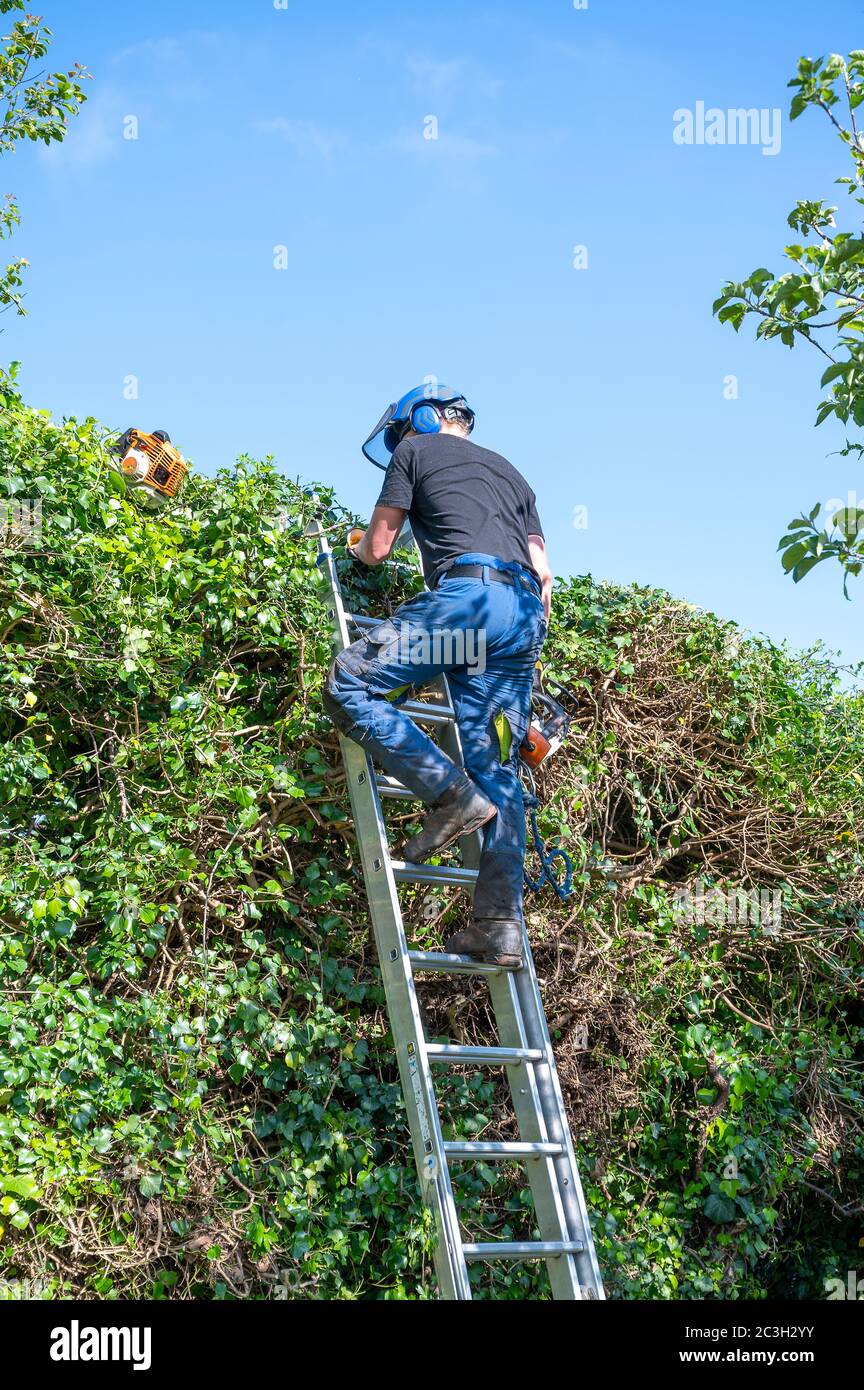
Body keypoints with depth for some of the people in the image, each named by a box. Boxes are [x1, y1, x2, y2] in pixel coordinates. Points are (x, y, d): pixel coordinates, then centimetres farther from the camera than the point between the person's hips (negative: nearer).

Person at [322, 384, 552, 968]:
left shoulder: (416, 449, 17)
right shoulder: (510, 472, 35)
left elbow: (377, 548, 15)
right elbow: (544, 573, 27)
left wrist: (360, 546, 39)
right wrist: (527, 647, 33)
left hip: (469, 593, -7)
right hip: (526, 613, 7)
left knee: (349, 682, -5)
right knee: (498, 773, 3)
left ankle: (451, 794, -16)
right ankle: (501, 925, -7)